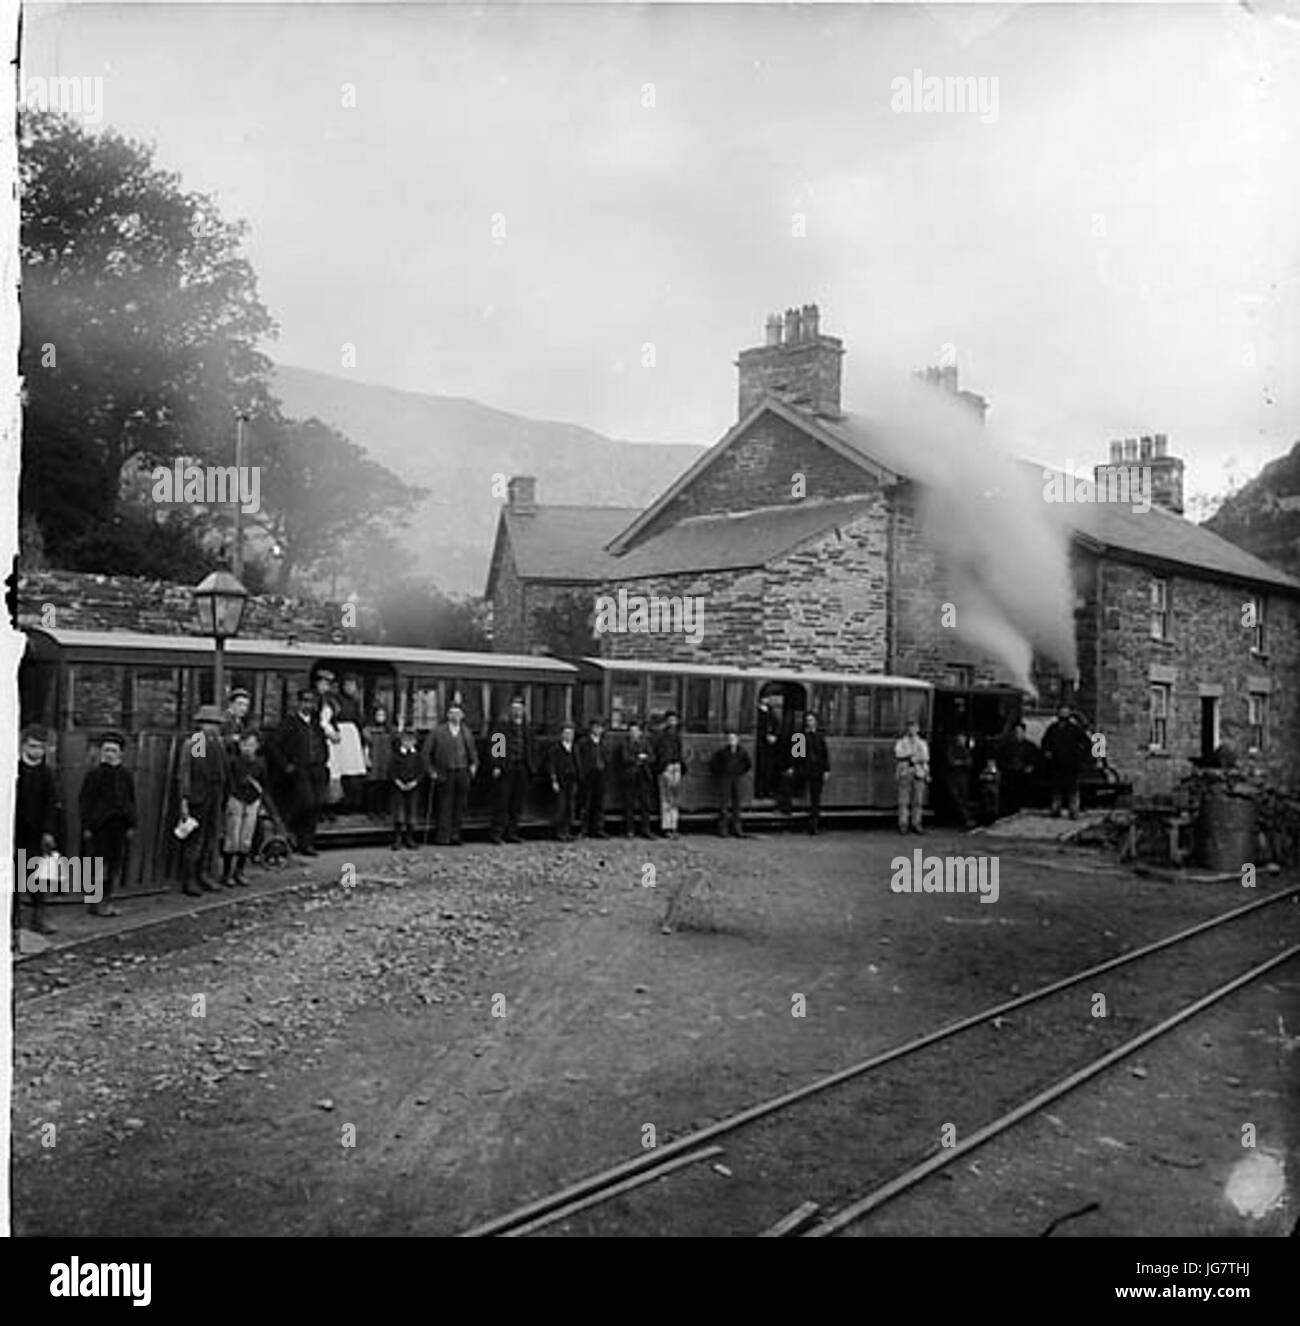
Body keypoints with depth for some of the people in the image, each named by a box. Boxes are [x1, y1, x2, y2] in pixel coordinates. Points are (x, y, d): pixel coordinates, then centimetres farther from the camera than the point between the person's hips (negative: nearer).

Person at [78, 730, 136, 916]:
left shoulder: (126, 776, 11)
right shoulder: (93, 774, -1)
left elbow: (131, 802, 15)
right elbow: (84, 801, -1)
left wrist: (131, 826, 8)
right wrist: (86, 826, -7)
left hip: (120, 826, 4)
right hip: (100, 826, -4)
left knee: (117, 865, 5)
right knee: (101, 864, -3)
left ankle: (107, 902, 14)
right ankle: (97, 903, 5)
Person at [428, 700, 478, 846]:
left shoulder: (466, 733, 13)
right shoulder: (438, 732, 4)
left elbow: (473, 752, 19)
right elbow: (429, 753, 5)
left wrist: (474, 765, 1)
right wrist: (432, 771, -3)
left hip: (463, 773, 3)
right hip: (445, 774, -3)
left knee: (460, 806, 3)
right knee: (445, 806, -3)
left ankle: (455, 836, 11)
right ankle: (443, 837, 0)